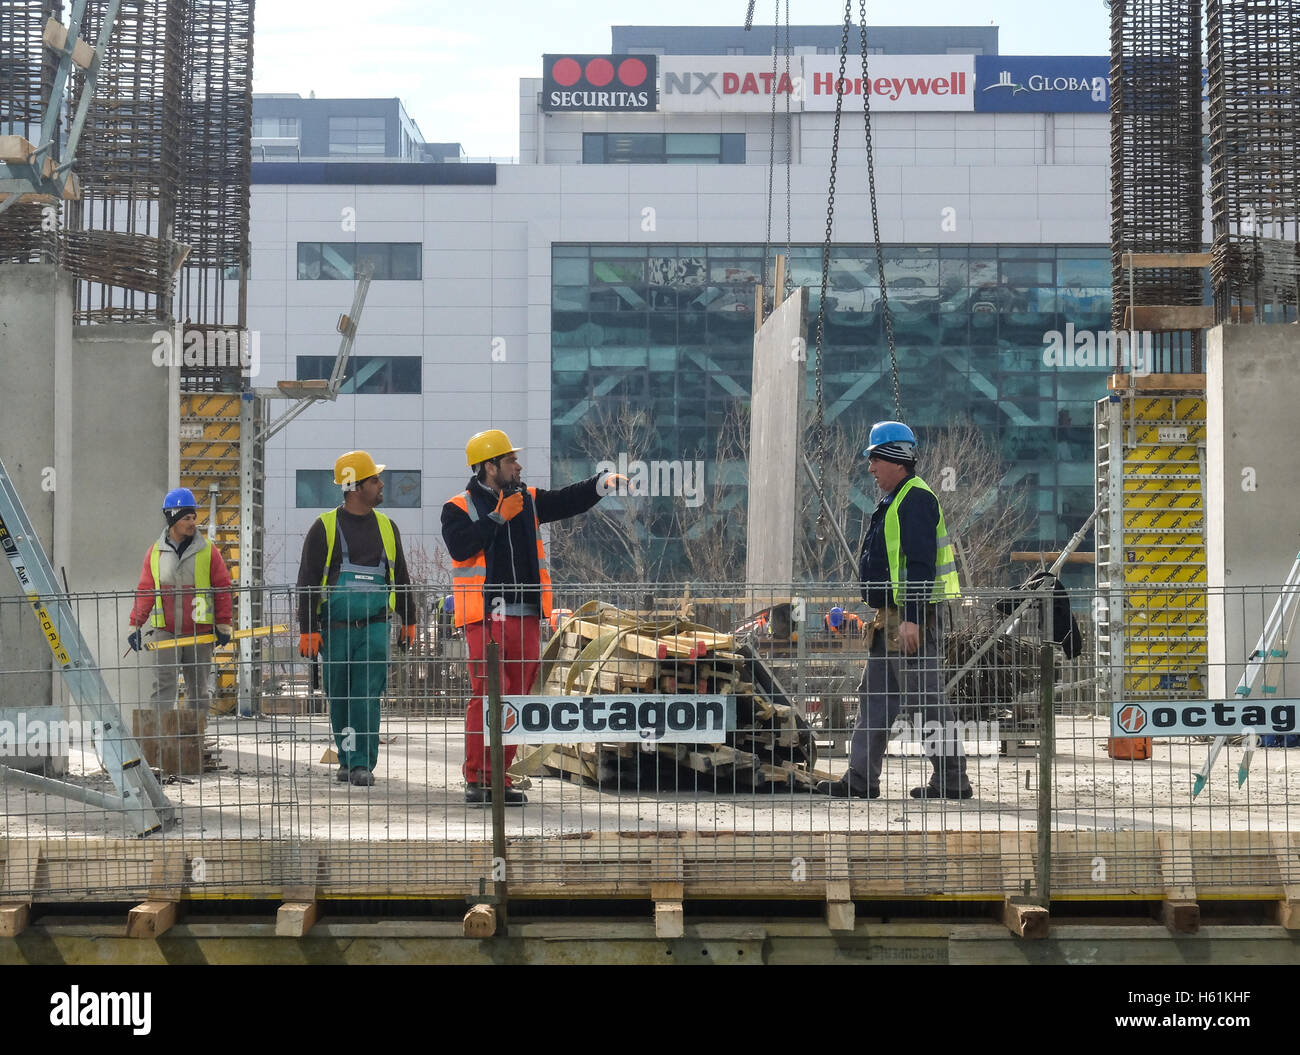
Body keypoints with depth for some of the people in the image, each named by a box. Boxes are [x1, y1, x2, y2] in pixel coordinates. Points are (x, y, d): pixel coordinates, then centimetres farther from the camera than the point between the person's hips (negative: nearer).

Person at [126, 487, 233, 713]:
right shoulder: (155, 552, 4)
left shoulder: (208, 551, 1)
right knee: (163, 688, -7)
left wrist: (223, 624, 1)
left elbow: (223, 588, 4)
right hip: (165, 633, 0)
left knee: (198, 690, 8)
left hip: (200, 634, 0)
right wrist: (135, 625, 5)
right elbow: (145, 591, 9)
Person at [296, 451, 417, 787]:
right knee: (339, 698, 7)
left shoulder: (386, 527, 11)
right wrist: (307, 630, -7)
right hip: (334, 630, -1)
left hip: (374, 629, 1)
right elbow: (307, 582, -1)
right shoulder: (325, 527, -1)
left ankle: (363, 764, -8)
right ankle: (347, 760, 20)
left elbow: (400, 577, 21)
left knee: (368, 696, -8)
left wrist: (408, 622, 21)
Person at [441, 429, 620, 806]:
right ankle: (476, 778, -6)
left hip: (525, 617, 6)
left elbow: (567, 501, 12)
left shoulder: (529, 500, 16)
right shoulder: (459, 507, 1)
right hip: (484, 617, -6)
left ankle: (499, 777, 11)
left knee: (515, 697, 6)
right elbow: (460, 546, -15)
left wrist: (601, 483, -3)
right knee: (486, 696, -11)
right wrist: (499, 517, -13)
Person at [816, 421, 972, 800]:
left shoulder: (916, 499, -14)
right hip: (892, 616, 11)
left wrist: (911, 618, -25)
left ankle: (951, 780, -2)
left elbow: (921, 563, -21)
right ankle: (860, 779, 15)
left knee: (927, 697, -7)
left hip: (913, 615, -11)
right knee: (875, 695, 11)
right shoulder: (894, 501, 19)